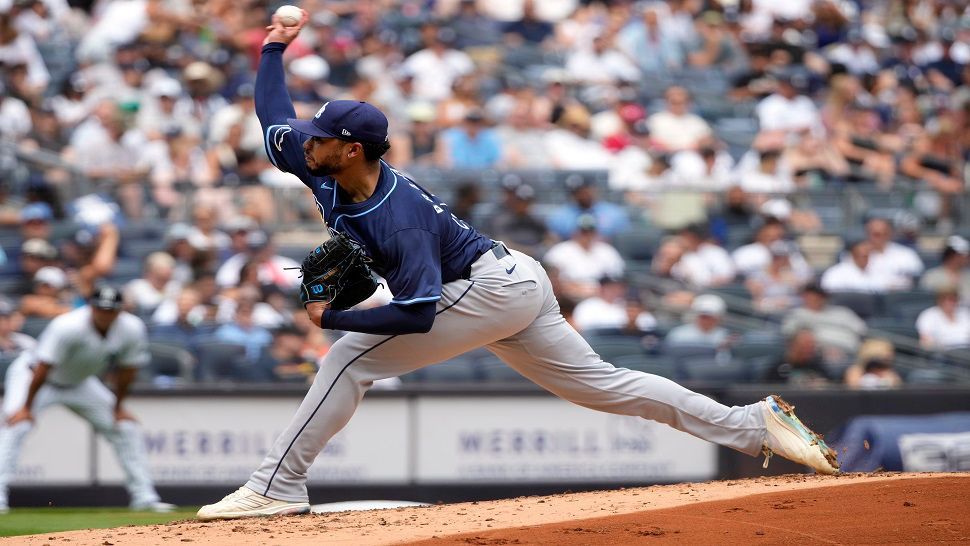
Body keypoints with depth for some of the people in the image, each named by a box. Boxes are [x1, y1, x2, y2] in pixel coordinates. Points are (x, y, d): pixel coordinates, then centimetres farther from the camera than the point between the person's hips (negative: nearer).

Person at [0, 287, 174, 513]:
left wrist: (118, 407, 0)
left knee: (126, 426, 3)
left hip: (79, 382, 6)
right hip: (32, 375, -6)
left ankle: (144, 497, 12)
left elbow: (127, 369, -5)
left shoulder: (132, 329, -20)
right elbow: (43, 367, -33)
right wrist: (27, 407, -30)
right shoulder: (67, 327, -36)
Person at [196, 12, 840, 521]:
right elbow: (274, 119, 10)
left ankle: (277, 488, -14)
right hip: (514, 287, 10)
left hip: (492, 289, -10)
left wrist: (333, 317, -27)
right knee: (601, 384, 12)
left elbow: (417, 314, -33)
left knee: (351, 359, -15)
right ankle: (754, 423, 11)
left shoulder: (398, 219, -28)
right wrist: (274, 49, 7)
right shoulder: (328, 173, -3)